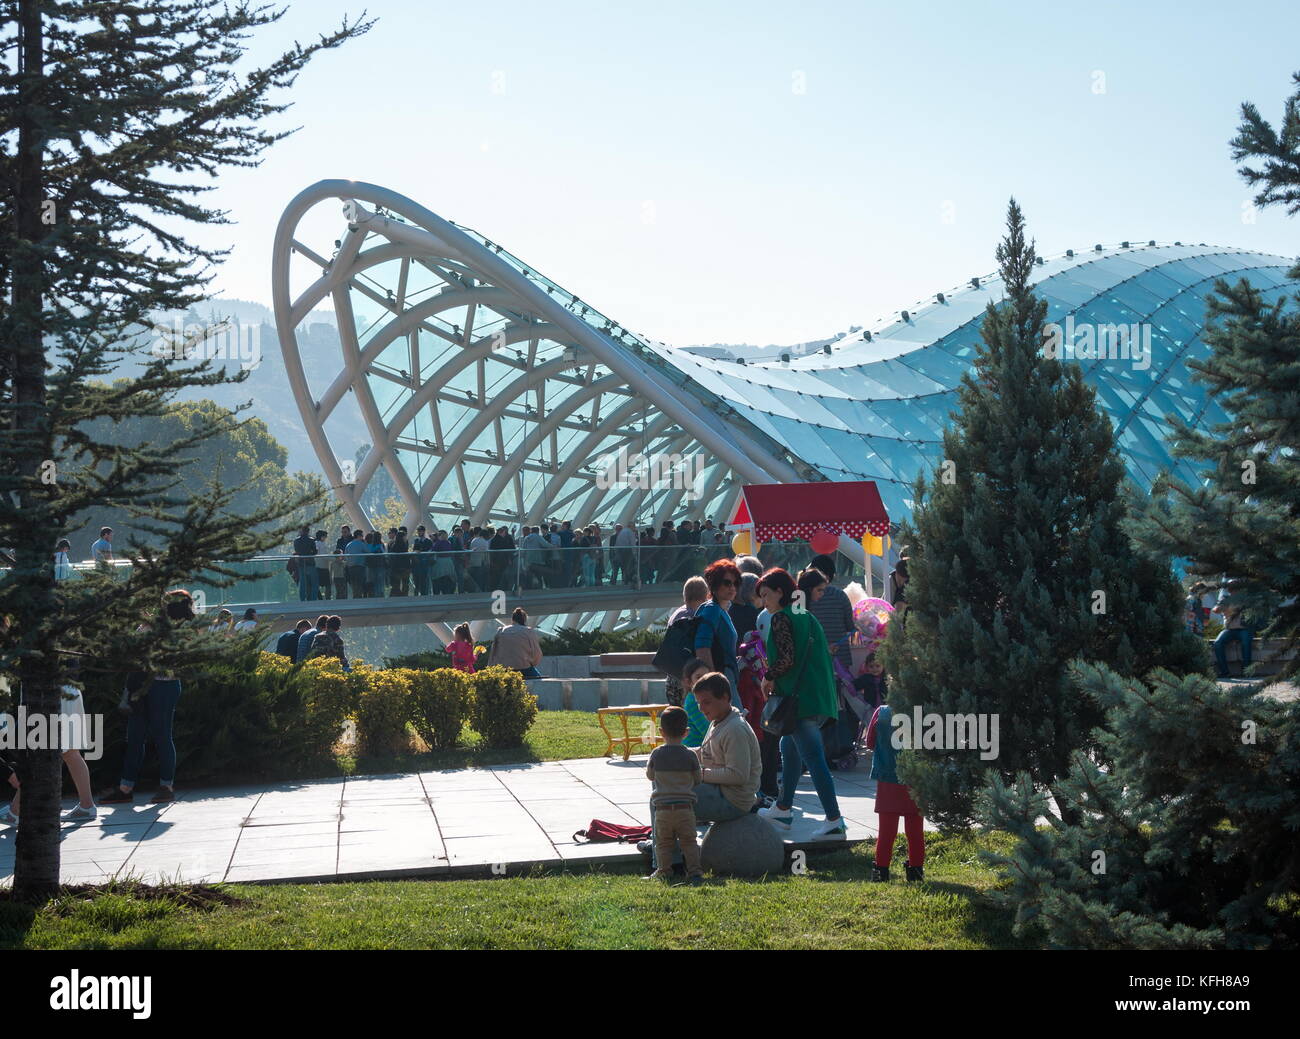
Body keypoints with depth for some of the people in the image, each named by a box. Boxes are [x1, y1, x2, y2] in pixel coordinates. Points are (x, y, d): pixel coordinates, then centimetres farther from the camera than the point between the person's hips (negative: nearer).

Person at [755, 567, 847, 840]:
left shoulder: (781, 618, -8)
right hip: (820, 695, 10)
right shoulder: (807, 616, 18)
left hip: (800, 697, -10)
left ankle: (834, 821, -16)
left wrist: (769, 678, -2)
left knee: (813, 758, -11)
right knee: (789, 748, 23)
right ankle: (783, 810, 31)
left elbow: (786, 658, -18)